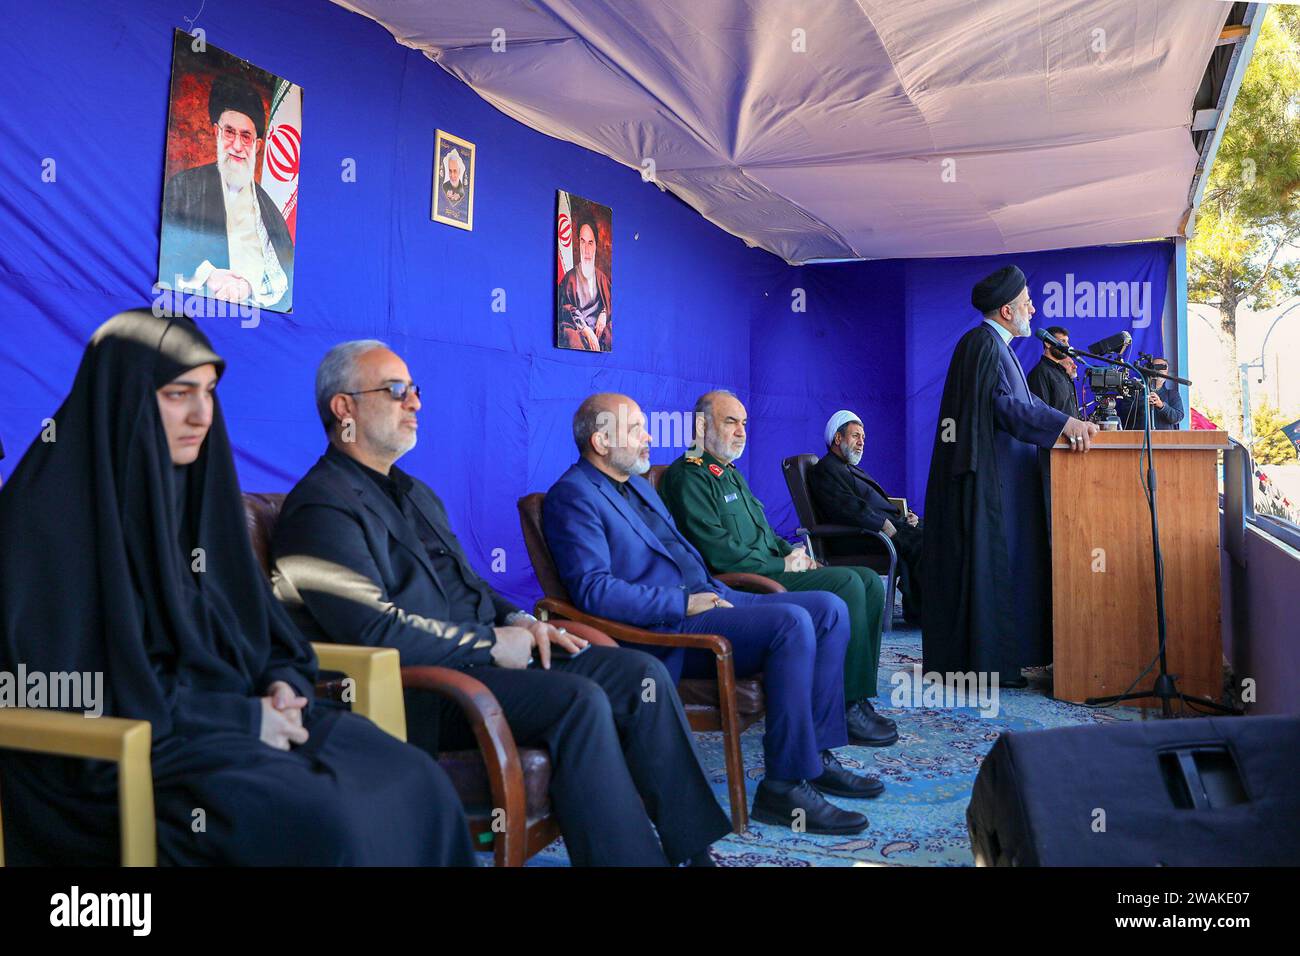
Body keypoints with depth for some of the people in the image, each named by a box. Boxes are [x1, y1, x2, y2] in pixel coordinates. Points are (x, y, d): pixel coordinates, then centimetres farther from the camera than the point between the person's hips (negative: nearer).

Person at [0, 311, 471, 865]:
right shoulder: (56, 506, -13)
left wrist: (283, 681, -4)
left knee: (415, 784, -13)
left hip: (229, 709, 7)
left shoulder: (192, 482, 10)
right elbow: (85, 685, -17)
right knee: (323, 821, -31)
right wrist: (241, 718, -15)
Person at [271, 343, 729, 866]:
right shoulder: (321, 507, -11)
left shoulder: (414, 492, 21)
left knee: (641, 673, -4)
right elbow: (375, 631, -20)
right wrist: (489, 643, -13)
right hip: (417, 687, -9)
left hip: (479, 653, 9)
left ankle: (693, 848, 0)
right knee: (581, 701, -29)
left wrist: (518, 621, 6)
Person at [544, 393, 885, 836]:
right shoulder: (573, 496, -9)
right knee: (791, 623, -27)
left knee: (829, 609, -2)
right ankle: (785, 786, -20)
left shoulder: (638, 484, 22)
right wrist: (684, 603, -18)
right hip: (661, 633, -10)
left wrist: (714, 593, 9)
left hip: (702, 599, 10)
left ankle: (816, 754, 2)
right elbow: (592, 589, -21)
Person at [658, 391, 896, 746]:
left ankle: (857, 695, -4)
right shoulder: (688, 477, -9)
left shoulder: (731, 474, 24)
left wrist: (792, 553, 8)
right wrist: (783, 565, -12)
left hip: (770, 570, 10)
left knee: (870, 581, -2)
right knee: (847, 584, -23)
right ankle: (849, 707, -18)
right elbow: (719, 552, -18)